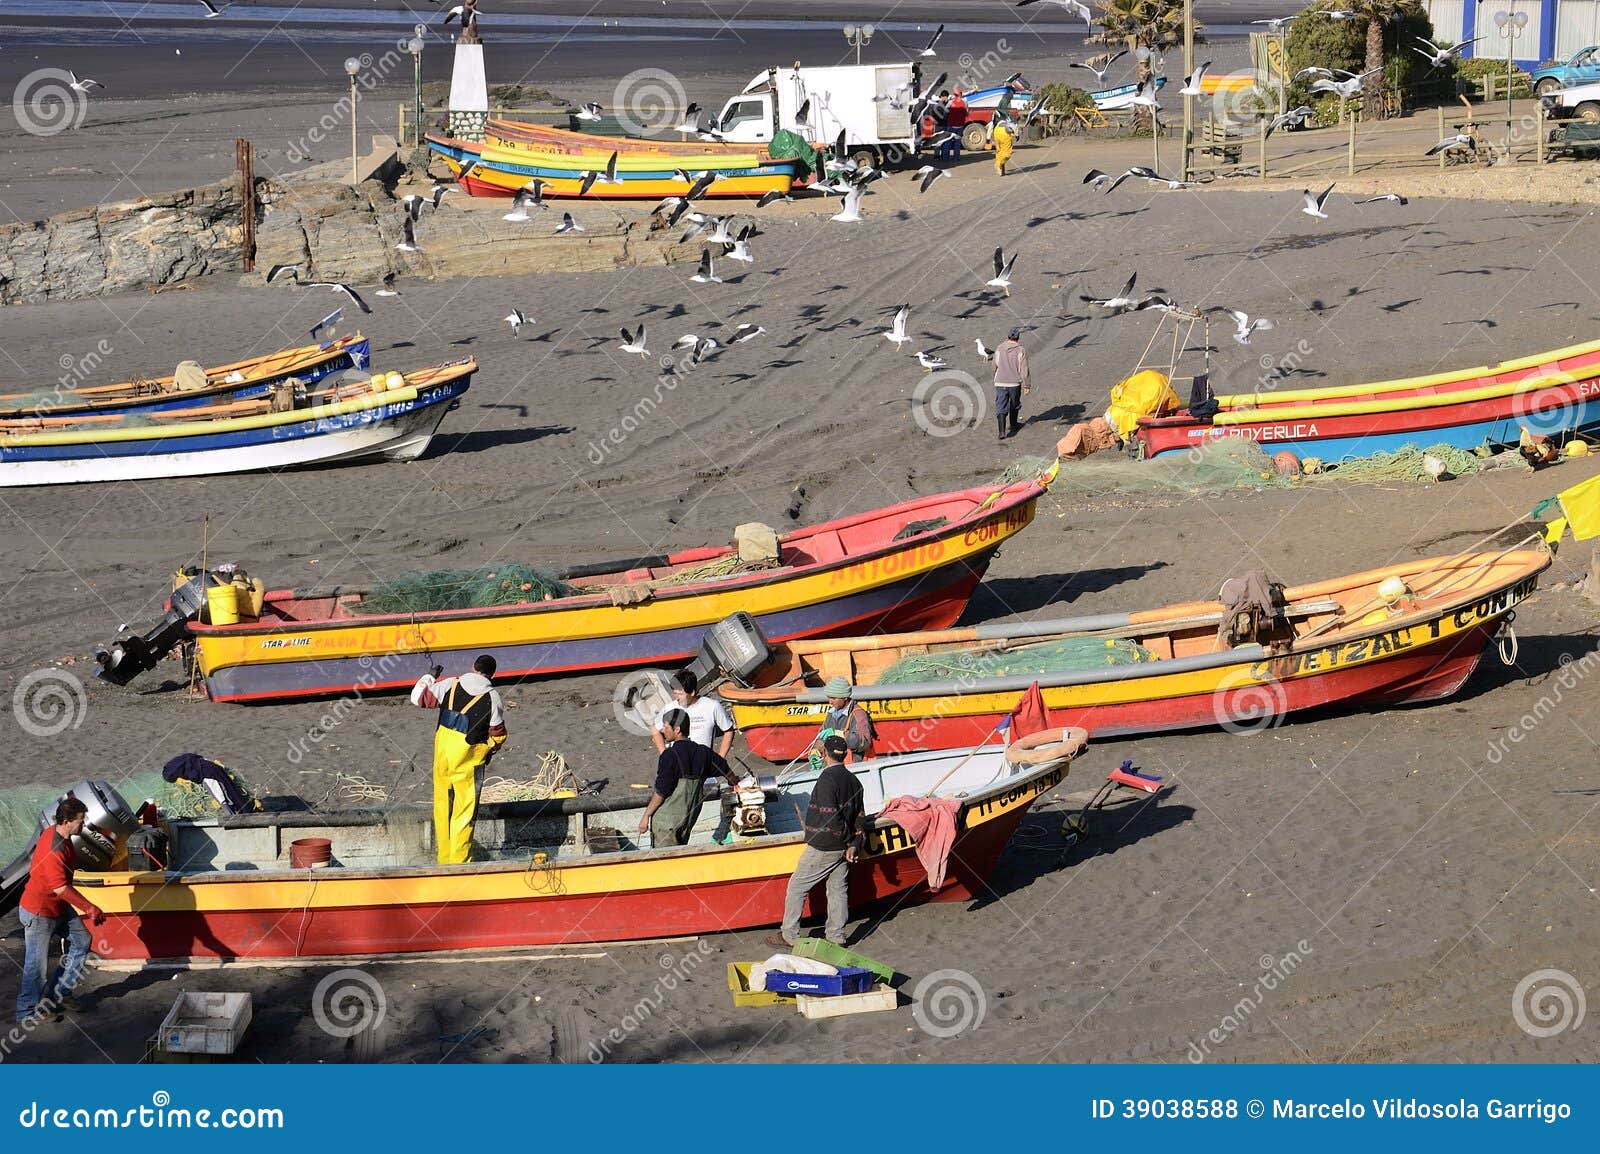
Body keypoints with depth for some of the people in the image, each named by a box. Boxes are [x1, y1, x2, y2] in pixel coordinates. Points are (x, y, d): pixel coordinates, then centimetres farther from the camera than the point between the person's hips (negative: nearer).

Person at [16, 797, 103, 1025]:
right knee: (37, 964, 2)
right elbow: (60, 888, -32)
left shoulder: (62, 837, 0)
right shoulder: (53, 849, -31)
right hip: (39, 912, -10)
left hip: (59, 908, 10)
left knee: (81, 941, 12)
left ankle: (58, 995, 21)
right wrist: (90, 908, -29)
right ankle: (28, 1012, 16)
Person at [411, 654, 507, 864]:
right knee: (464, 811, 2)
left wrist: (430, 676, 20)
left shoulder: (450, 685, -2)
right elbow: (498, 734, -1)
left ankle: (444, 858, 20)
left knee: (442, 807, 14)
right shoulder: (492, 698, -7)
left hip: (443, 752, 3)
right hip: (469, 759, -3)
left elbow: (419, 697, 4)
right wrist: (490, 751, 20)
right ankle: (459, 860, -1)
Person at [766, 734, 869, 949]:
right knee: (838, 890, 13)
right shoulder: (853, 780, 8)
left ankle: (789, 936, 6)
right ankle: (836, 937, 15)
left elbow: (830, 816, -24)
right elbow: (860, 817, 7)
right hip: (843, 849, 8)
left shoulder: (827, 778, -18)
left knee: (796, 888, 3)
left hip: (822, 848, -8)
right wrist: (854, 844, 3)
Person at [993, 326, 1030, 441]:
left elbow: (995, 367, 12)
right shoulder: (1021, 351, -8)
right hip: (1015, 384, -1)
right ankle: (1013, 425, 38)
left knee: (1001, 408, 0)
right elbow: (1024, 370, -11)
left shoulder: (999, 349, 1)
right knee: (1014, 405, 21)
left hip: (1000, 384, 1)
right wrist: (1026, 386, -4)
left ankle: (1002, 431, -12)